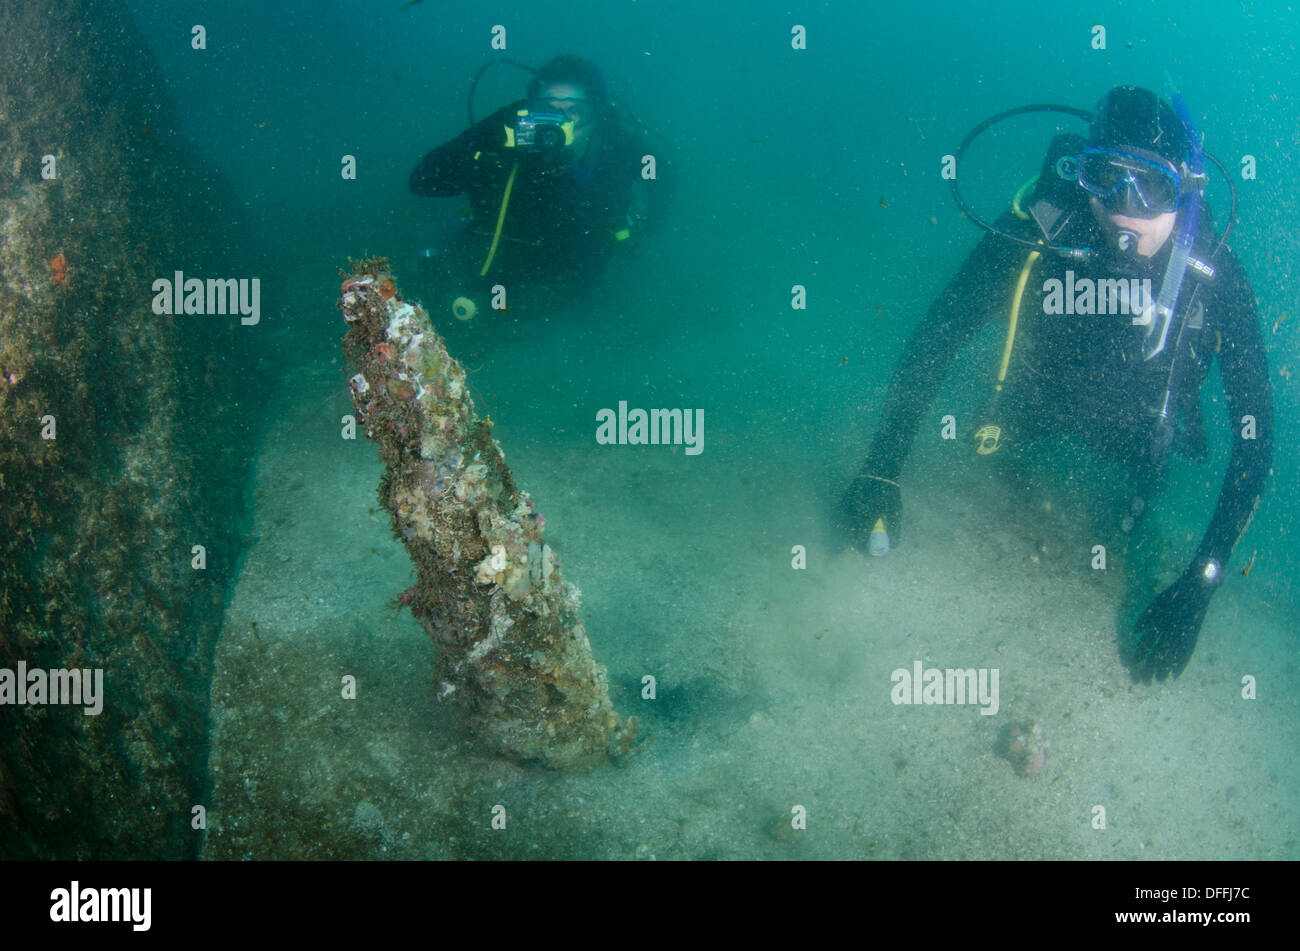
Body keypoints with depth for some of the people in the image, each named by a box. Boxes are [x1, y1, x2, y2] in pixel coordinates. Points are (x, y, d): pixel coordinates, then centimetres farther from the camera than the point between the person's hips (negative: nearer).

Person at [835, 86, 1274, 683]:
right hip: (1035, 407, 0)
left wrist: (1198, 588, -38)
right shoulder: (1038, 229, -34)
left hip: (1134, 445, 0)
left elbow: (1255, 431, -31)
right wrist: (879, 472, -32)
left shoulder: (1214, 274, -33)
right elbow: (935, 338, -24)